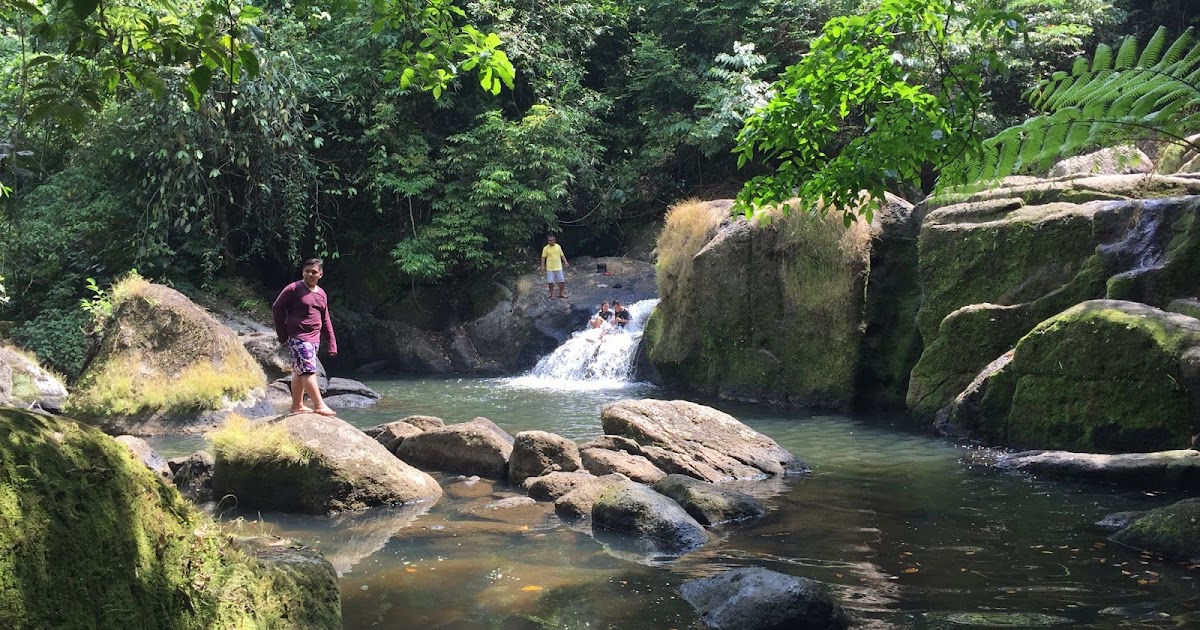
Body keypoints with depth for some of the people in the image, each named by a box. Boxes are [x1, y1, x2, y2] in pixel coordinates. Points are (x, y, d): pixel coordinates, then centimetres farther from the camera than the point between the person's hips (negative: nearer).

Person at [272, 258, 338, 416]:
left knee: (300, 372, 14)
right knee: (309, 371, -13)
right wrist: (283, 334, -6)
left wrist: (332, 343, 13)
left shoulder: (322, 294, 14)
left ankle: (297, 405, 21)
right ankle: (319, 405, -16)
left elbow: (325, 321, 18)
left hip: (314, 339, 7)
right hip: (298, 338, -7)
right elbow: (277, 308, -5)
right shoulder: (294, 289, -6)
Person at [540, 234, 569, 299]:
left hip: (558, 267, 2)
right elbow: (543, 258, -1)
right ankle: (552, 295, 16)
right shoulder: (545, 248, -5)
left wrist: (565, 262, -3)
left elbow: (562, 255, 10)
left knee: (562, 281, 5)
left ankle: (561, 293, 20)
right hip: (550, 268, -2)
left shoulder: (558, 246, 3)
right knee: (550, 282, 1)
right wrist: (543, 266, -6)